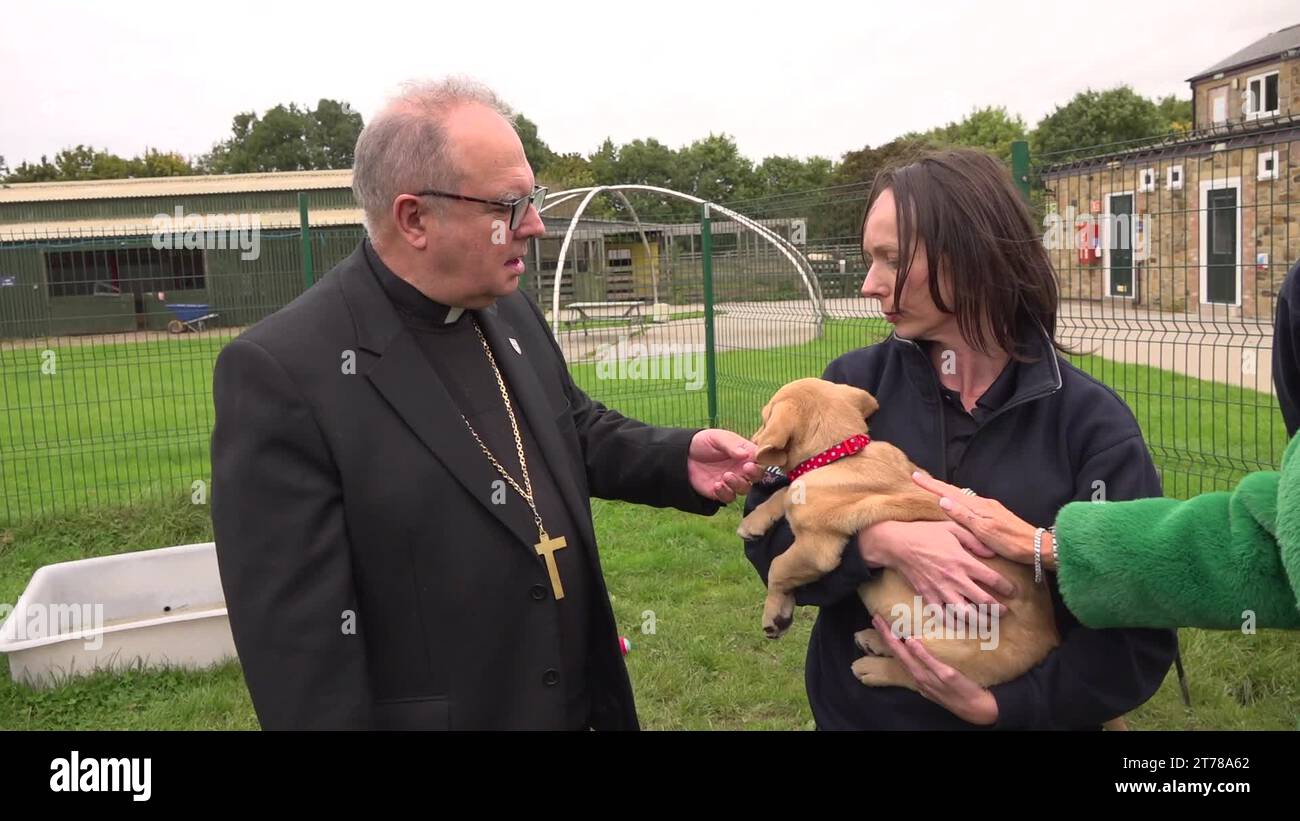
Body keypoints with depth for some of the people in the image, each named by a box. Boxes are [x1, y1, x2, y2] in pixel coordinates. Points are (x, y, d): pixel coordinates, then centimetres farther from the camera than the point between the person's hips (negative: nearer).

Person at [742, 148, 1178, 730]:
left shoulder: (1091, 422, -13)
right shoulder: (853, 383, -9)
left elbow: (1140, 633, -11)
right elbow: (766, 535, -11)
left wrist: (1002, 705, -21)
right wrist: (877, 542, -27)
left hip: (1023, 714, -1)